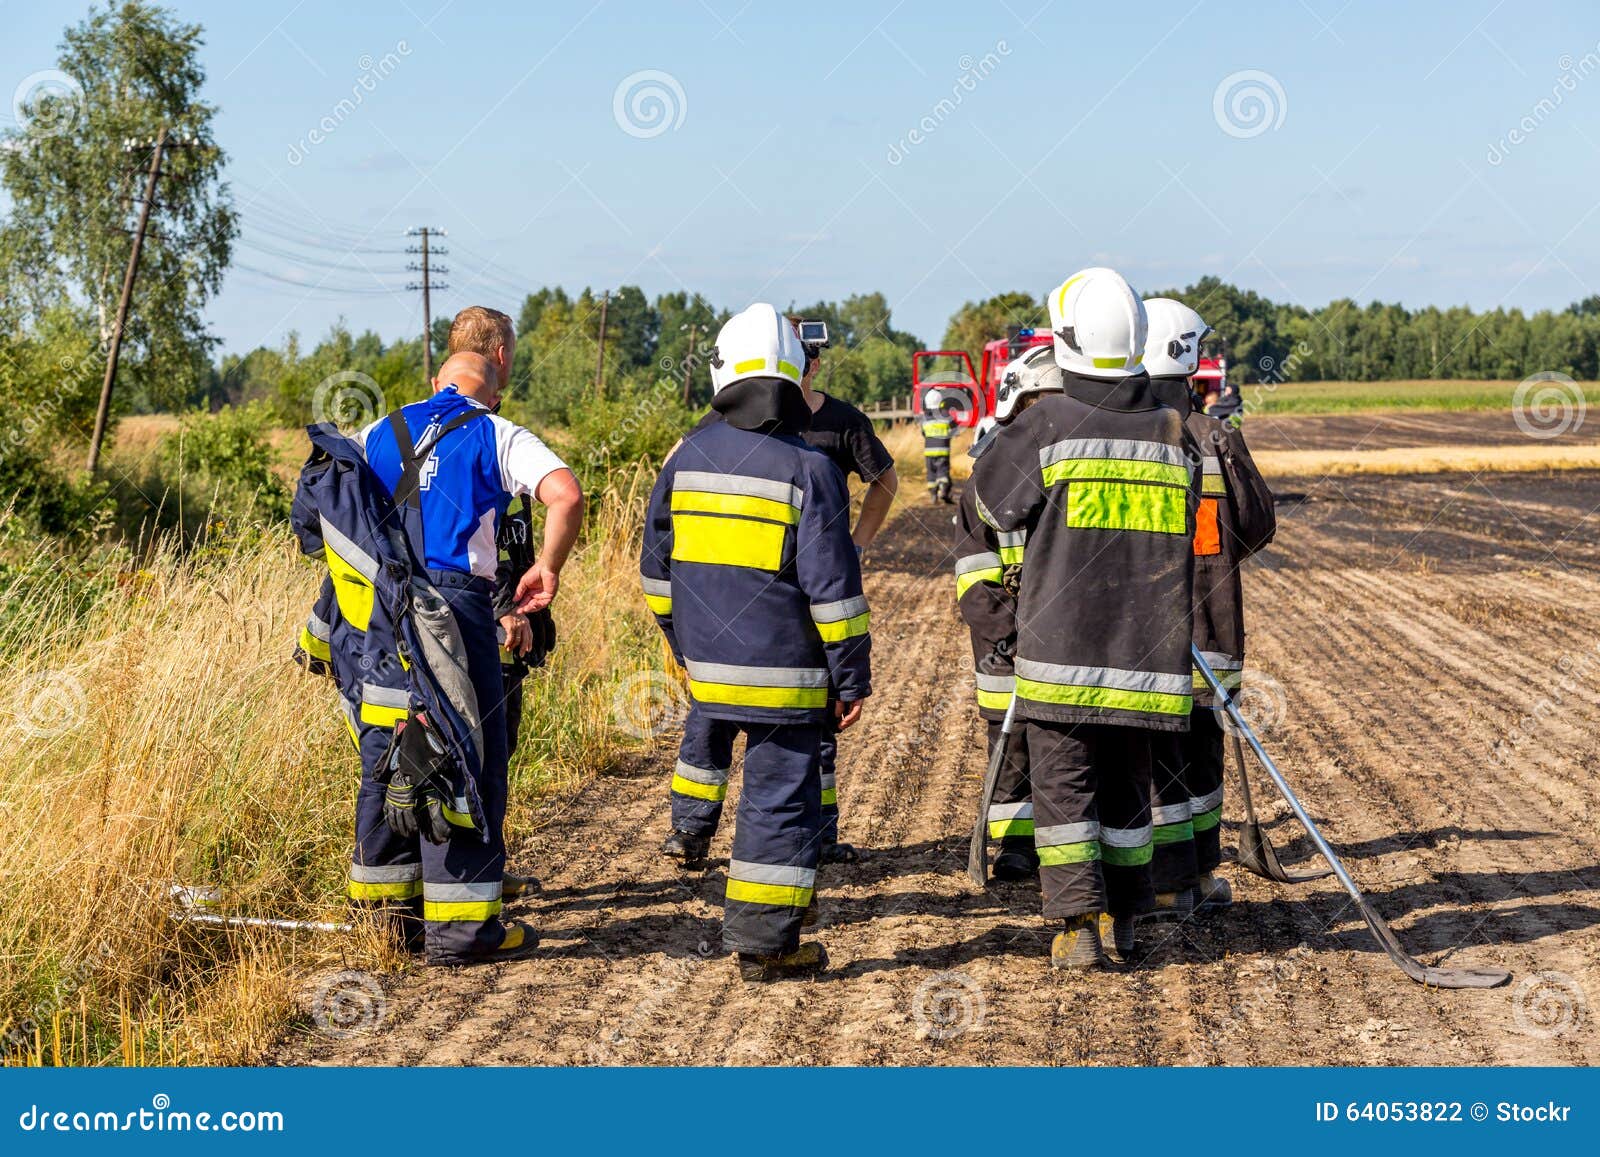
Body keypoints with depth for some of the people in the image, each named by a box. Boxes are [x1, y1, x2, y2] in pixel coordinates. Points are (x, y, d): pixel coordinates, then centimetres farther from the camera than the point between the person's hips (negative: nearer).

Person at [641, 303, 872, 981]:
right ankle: (763, 943, 6)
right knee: (779, 798, 2)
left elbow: (657, 565, 12)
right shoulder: (808, 471, -12)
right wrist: (853, 676, -4)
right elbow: (833, 588, -12)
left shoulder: (687, 458, 3)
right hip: (783, 670, -4)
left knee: (706, 736, 34)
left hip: (704, 659, 5)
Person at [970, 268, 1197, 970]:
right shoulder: (1173, 430, 3)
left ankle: (1078, 925, -2)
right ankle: (1124, 918, 25)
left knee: (1063, 784, 4)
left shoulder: (1047, 423, -9)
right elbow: (1197, 534, 9)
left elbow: (991, 504, 5)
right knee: (1126, 784, 17)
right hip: (1147, 649, 4)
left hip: (1062, 646, -4)